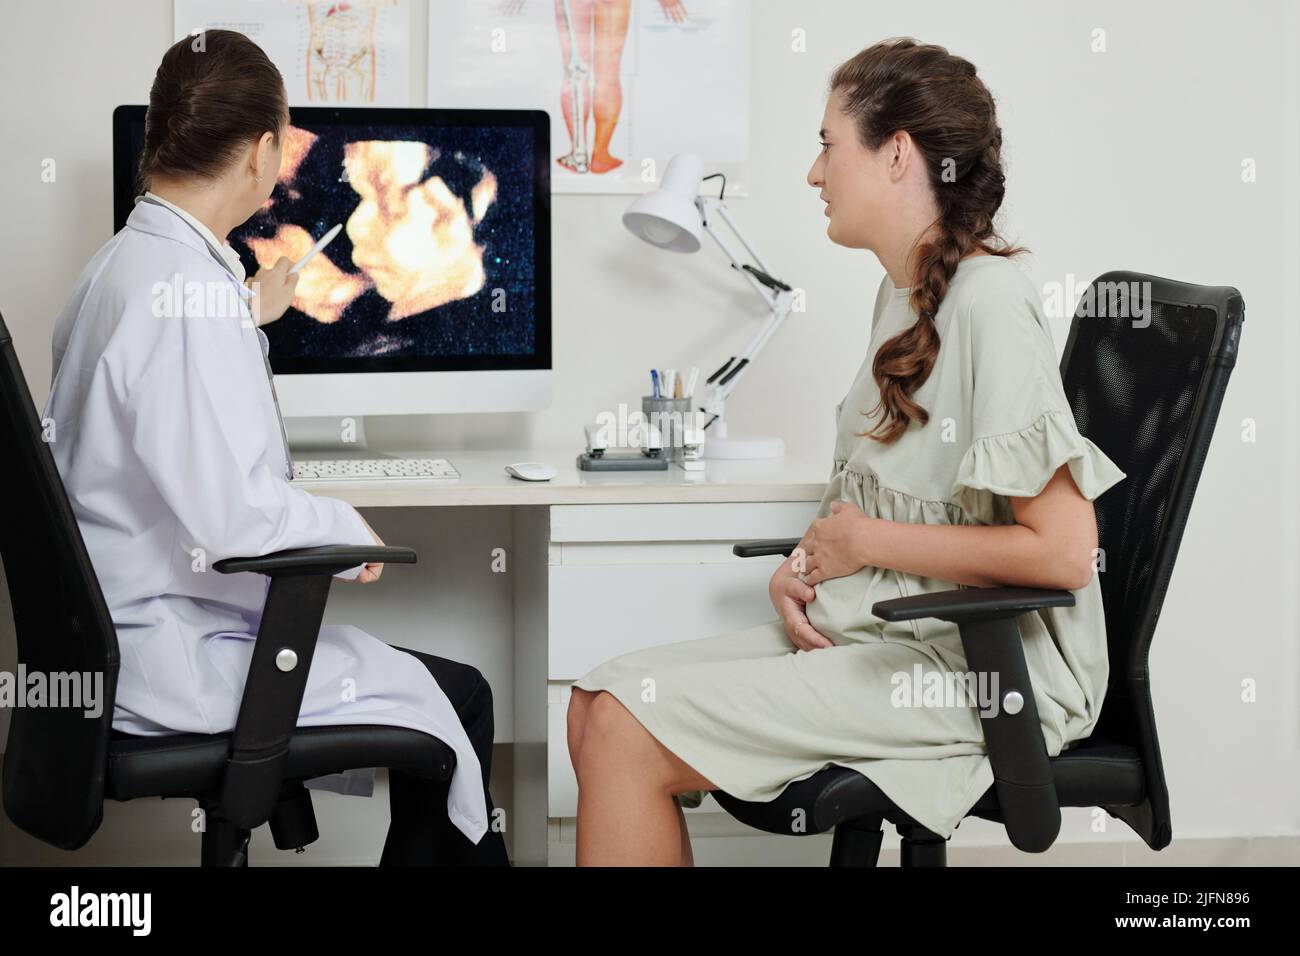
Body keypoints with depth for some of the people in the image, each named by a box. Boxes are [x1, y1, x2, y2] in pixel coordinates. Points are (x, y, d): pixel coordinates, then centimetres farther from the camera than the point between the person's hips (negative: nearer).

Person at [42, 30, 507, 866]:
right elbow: (233, 514, -29)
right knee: (456, 700, 1)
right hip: (177, 662, -10)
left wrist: (245, 321, 40)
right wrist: (348, 529, -11)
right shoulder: (187, 293, -24)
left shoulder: (121, 266, 9)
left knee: (452, 690, 16)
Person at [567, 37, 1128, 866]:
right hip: (873, 629, 9)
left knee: (627, 733, -17)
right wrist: (803, 567, -1)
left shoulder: (989, 300, -17)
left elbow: (1063, 552, -23)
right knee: (598, 704, -1)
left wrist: (865, 542, -13)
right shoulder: (905, 292, 15)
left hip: (980, 667, -9)